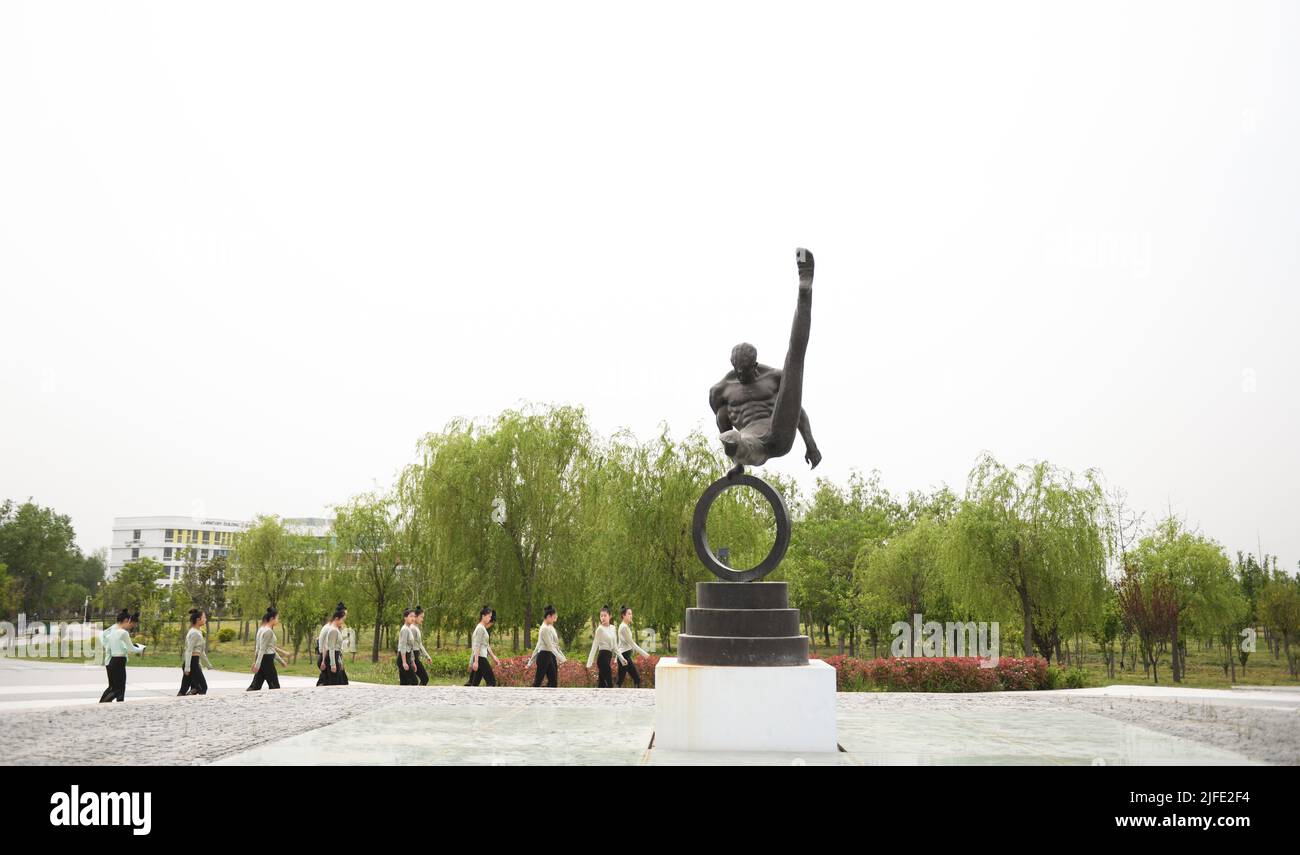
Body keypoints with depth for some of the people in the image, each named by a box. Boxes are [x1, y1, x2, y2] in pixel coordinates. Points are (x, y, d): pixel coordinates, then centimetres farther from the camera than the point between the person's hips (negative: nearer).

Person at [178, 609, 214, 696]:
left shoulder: (198, 632, 16)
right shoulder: (194, 633, -14)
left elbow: (201, 651, 25)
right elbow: (189, 651, -20)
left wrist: (208, 664, 29)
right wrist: (187, 668, -25)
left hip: (194, 663, 9)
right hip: (192, 663, -9)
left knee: (184, 689, 7)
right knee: (203, 687, -3)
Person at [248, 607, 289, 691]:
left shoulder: (262, 629, 16)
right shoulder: (268, 631, -15)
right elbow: (262, 649, -21)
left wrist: (280, 659, 26)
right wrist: (257, 664, -25)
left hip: (262, 659, 9)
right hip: (267, 659, -9)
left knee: (256, 685, 7)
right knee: (274, 686, 1)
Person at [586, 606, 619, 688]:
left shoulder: (612, 628, 12)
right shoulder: (600, 629, -9)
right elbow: (595, 645, -12)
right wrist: (589, 663, -15)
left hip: (609, 656, 8)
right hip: (603, 656, -8)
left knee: (602, 684, 9)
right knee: (609, 684, -9)